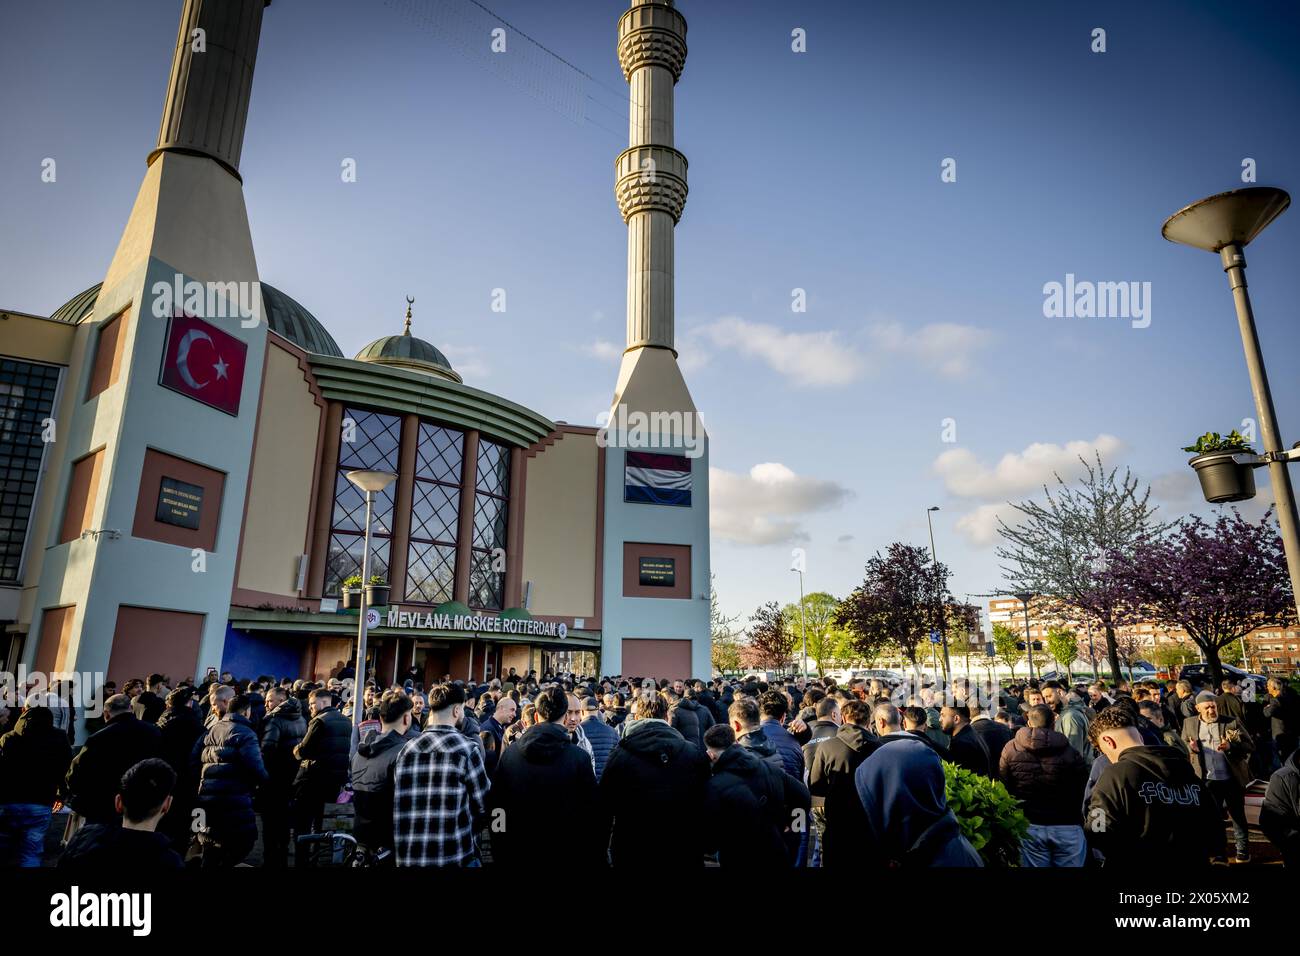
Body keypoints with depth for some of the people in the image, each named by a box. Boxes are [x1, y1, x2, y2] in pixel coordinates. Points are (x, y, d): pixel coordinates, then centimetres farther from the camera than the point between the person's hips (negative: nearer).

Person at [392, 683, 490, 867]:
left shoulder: (406, 749, 4)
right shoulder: (467, 748, -9)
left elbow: (399, 806, 10)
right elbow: (483, 804, -4)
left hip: (407, 856, 5)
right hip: (454, 856, -5)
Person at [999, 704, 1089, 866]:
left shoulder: (1010, 749, -5)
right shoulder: (1070, 751, -5)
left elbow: (1003, 788, 1)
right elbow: (1083, 790, -2)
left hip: (1030, 827, 0)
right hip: (1067, 827, 0)